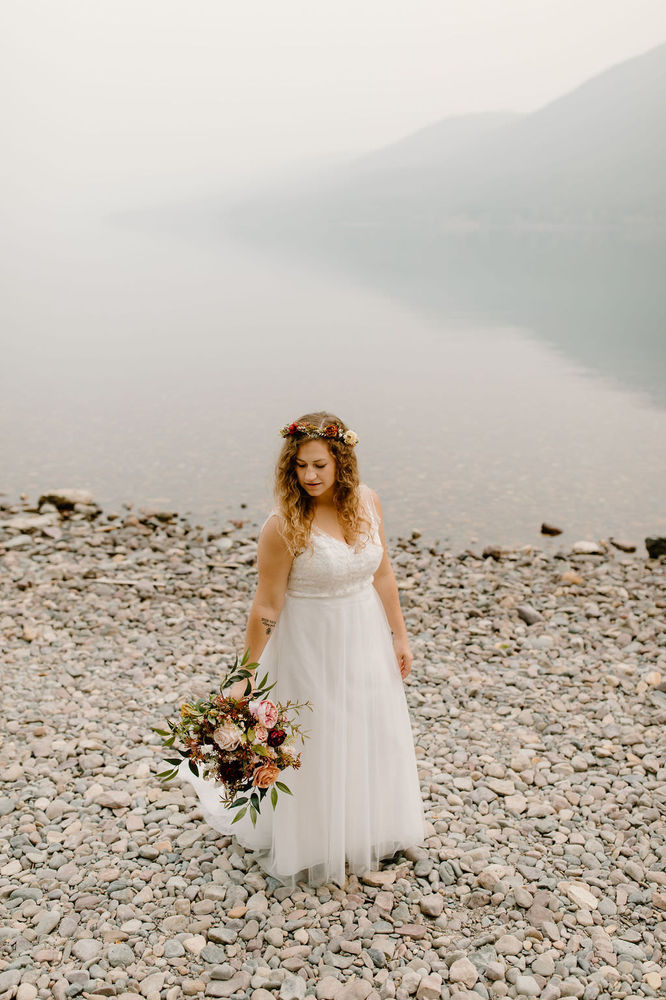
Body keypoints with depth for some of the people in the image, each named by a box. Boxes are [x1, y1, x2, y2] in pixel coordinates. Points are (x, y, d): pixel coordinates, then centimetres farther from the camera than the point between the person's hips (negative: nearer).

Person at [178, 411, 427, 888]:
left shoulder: (367, 501, -7)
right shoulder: (284, 524, -23)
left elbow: (382, 574, 4)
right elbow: (267, 607, -17)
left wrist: (399, 634, 8)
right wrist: (245, 677, -13)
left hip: (367, 637, 6)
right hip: (312, 644, -5)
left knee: (371, 735, 21)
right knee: (314, 746, 10)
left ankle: (371, 828, 47)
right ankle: (314, 845, 35)